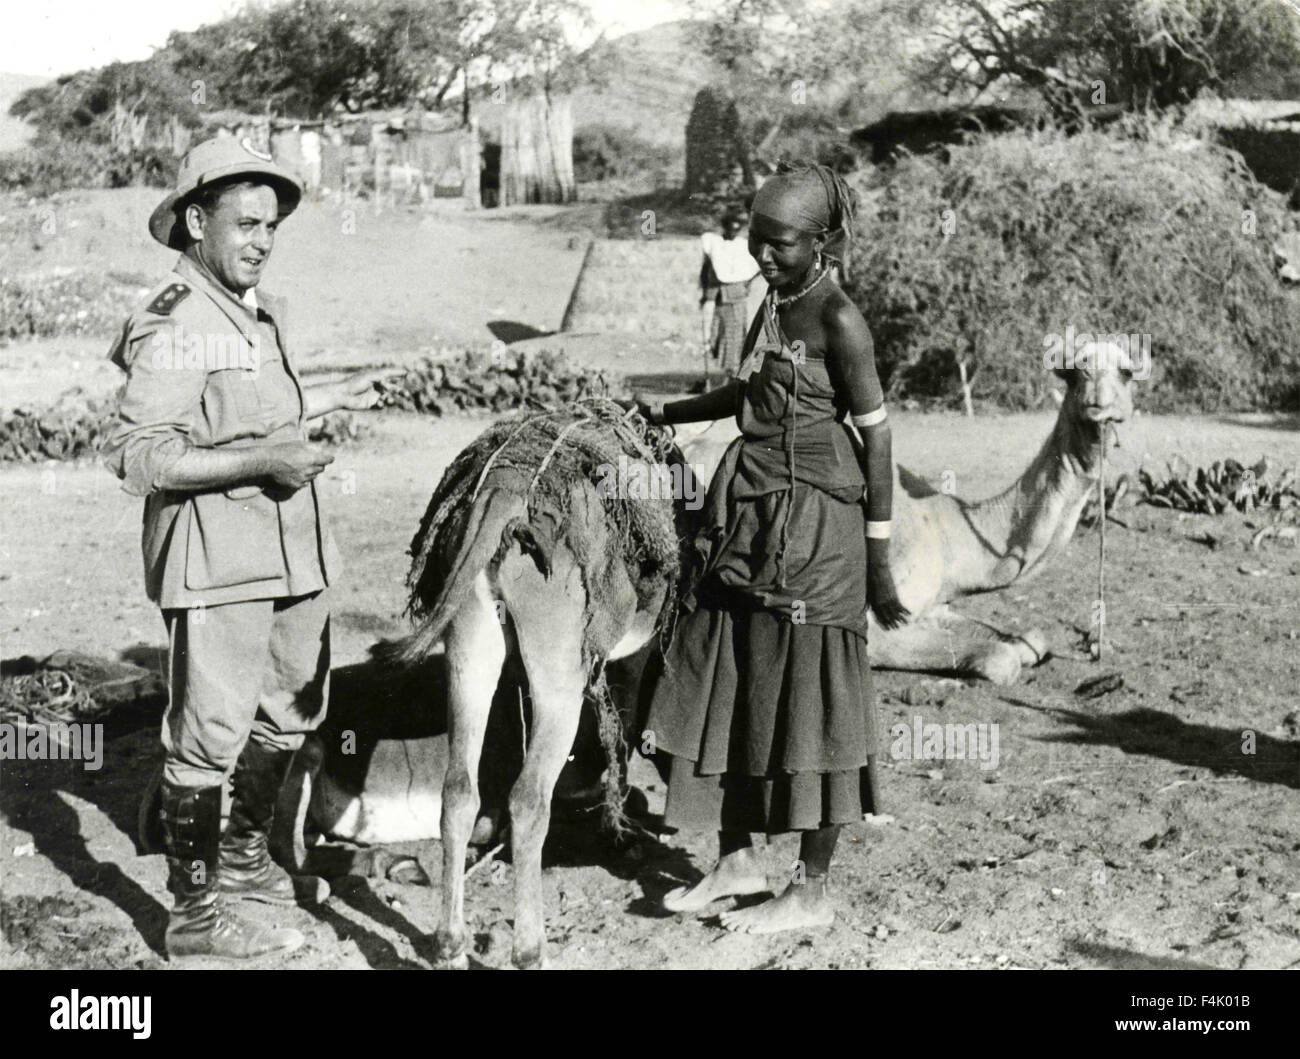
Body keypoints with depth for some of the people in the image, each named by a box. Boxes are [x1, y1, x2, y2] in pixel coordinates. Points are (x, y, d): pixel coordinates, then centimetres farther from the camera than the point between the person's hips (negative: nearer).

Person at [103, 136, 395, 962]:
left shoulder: (260, 309, 12)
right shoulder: (175, 328, -17)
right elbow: (136, 457, -23)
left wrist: (335, 398, 31)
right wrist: (260, 461, -26)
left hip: (290, 552, 10)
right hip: (217, 562, -9)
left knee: (291, 713, 21)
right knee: (209, 736, -2)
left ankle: (242, 855, 41)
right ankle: (195, 913, 10)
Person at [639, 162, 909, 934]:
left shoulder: (838, 321, -13)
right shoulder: (775, 306, 9)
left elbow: (876, 440, -11)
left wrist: (879, 565, -11)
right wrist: (665, 414, 28)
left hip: (815, 530, -8)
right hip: (751, 522, 8)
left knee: (808, 704, 1)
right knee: (726, 692, 12)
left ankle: (813, 892, 13)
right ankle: (738, 859, 27)